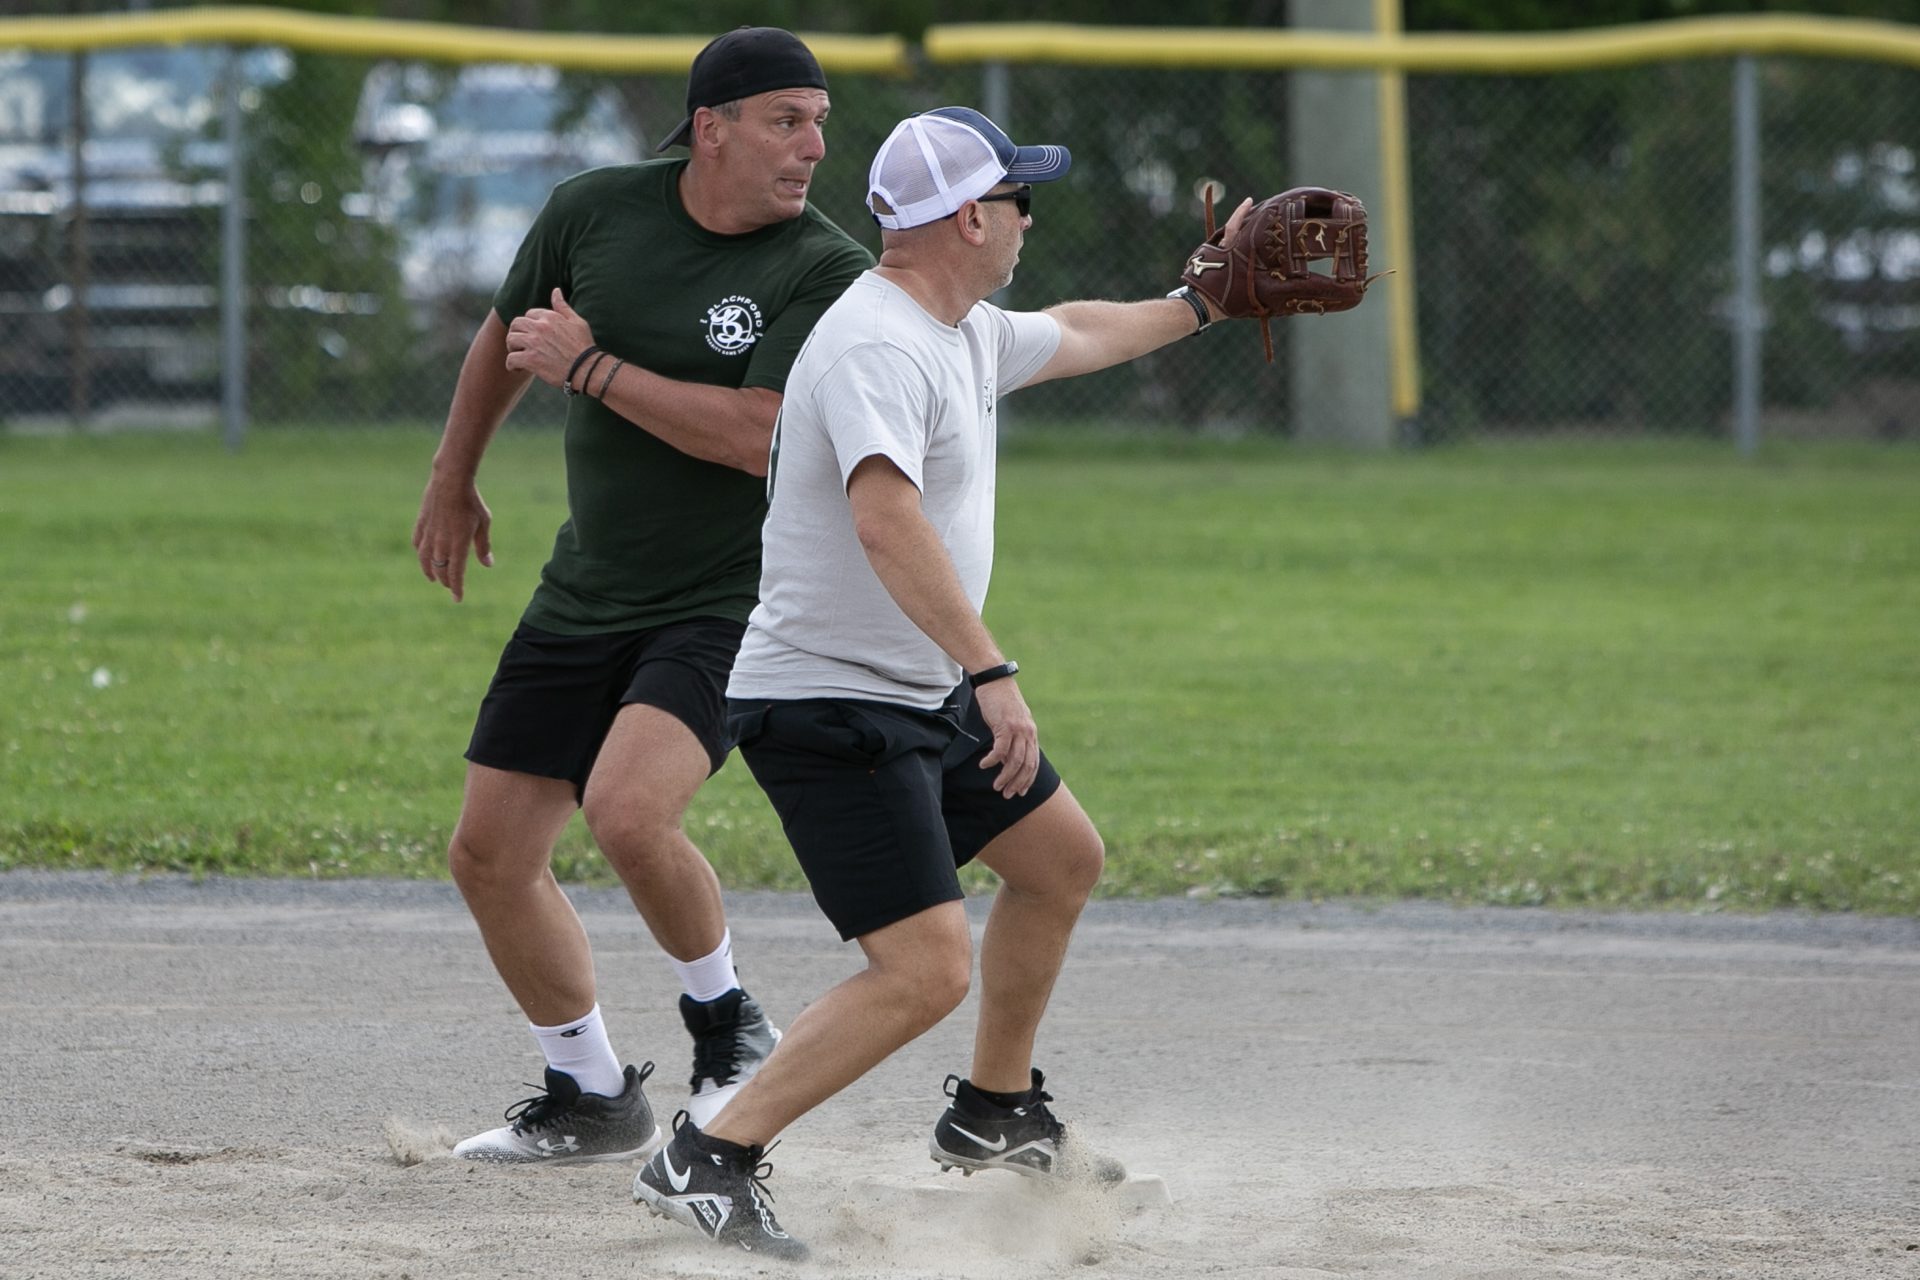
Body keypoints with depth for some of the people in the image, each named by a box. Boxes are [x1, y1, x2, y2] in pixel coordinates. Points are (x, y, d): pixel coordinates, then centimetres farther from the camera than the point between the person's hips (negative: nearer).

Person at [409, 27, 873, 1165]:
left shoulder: (829, 273, -14)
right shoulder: (596, 212, -1)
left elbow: (760, 435, -26)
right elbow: (509, 336, 19)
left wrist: (589, 368, -20)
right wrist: (454, 479, 29)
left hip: (728, 602, -6)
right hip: (585, 594, 6)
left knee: (627, 807, -29)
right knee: (490, 856, 7)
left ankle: (728, 1023, -3)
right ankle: (594, 1102, 24)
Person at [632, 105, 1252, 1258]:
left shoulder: (968, 335, 10)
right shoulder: (876, 347, -23)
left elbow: (1071, 339, 34)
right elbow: (885, 519, -38)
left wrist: (1195, 307, 45)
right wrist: (990, 671, -44)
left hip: (927, 699, 11)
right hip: (830, 705, -11)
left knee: (1064, 859, 24)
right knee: (928, 971, -19)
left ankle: (994, 1117, 38)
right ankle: (709, 1162, -17)